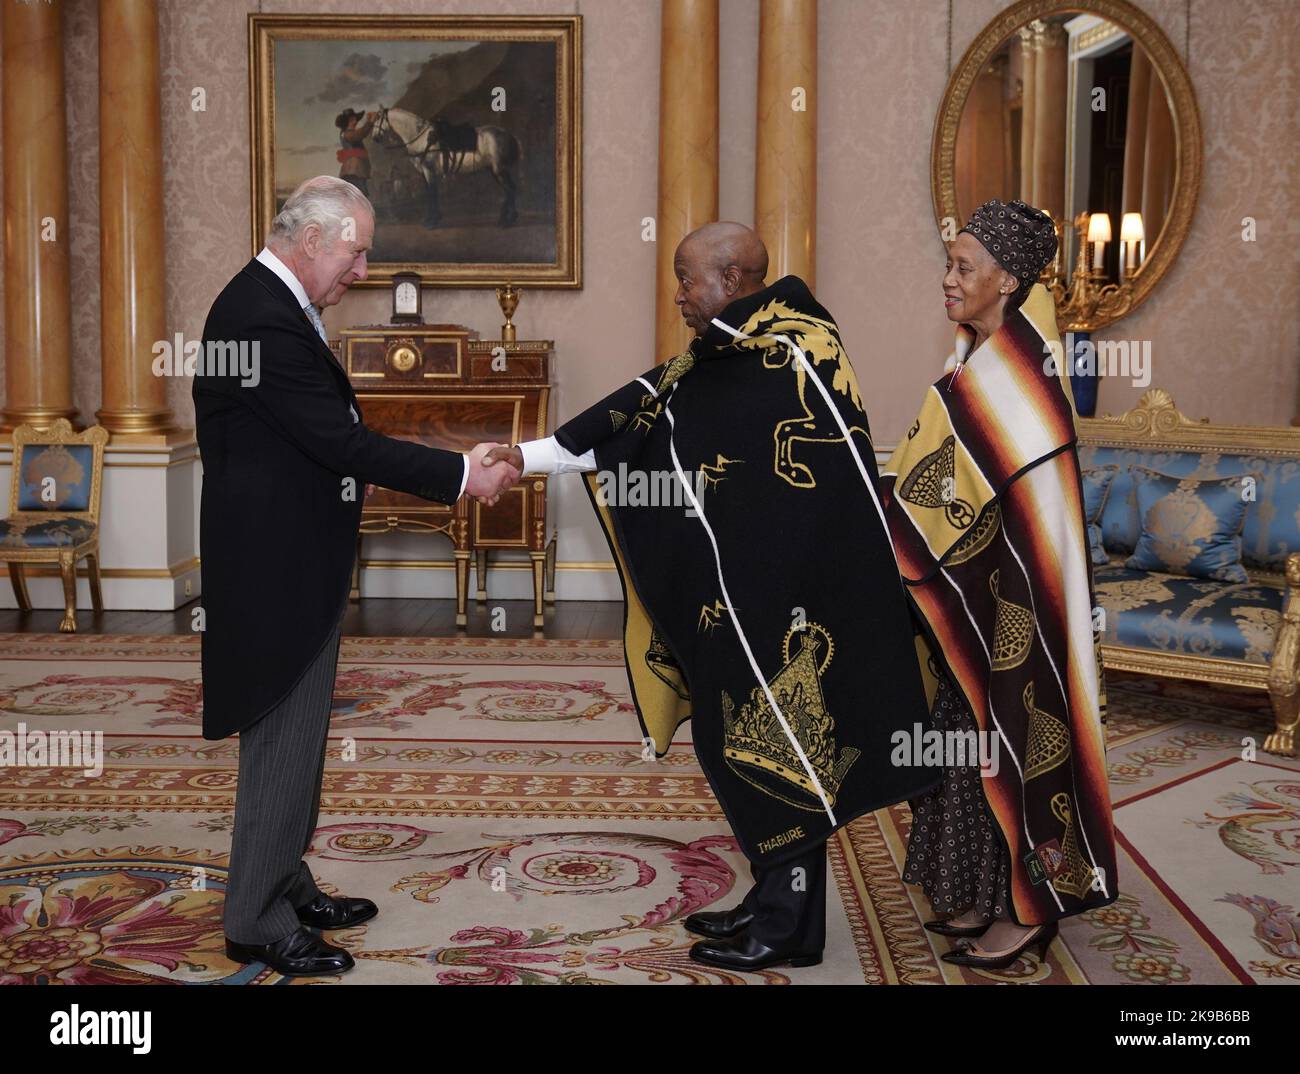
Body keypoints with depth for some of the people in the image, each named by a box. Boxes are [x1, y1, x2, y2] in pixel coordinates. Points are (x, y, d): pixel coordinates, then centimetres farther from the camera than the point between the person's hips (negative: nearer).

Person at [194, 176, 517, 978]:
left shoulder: (271, 303, 10)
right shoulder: (266, 320, -22)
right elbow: (340, 441, -25)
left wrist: (451, 471, 10)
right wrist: (461, 475, -18)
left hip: (290, 561, 11)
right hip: (278, 571, -11)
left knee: (292, 737, 19)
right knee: (283, 741, 0)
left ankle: (285, 887, 33)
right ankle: (259, 924, 13)